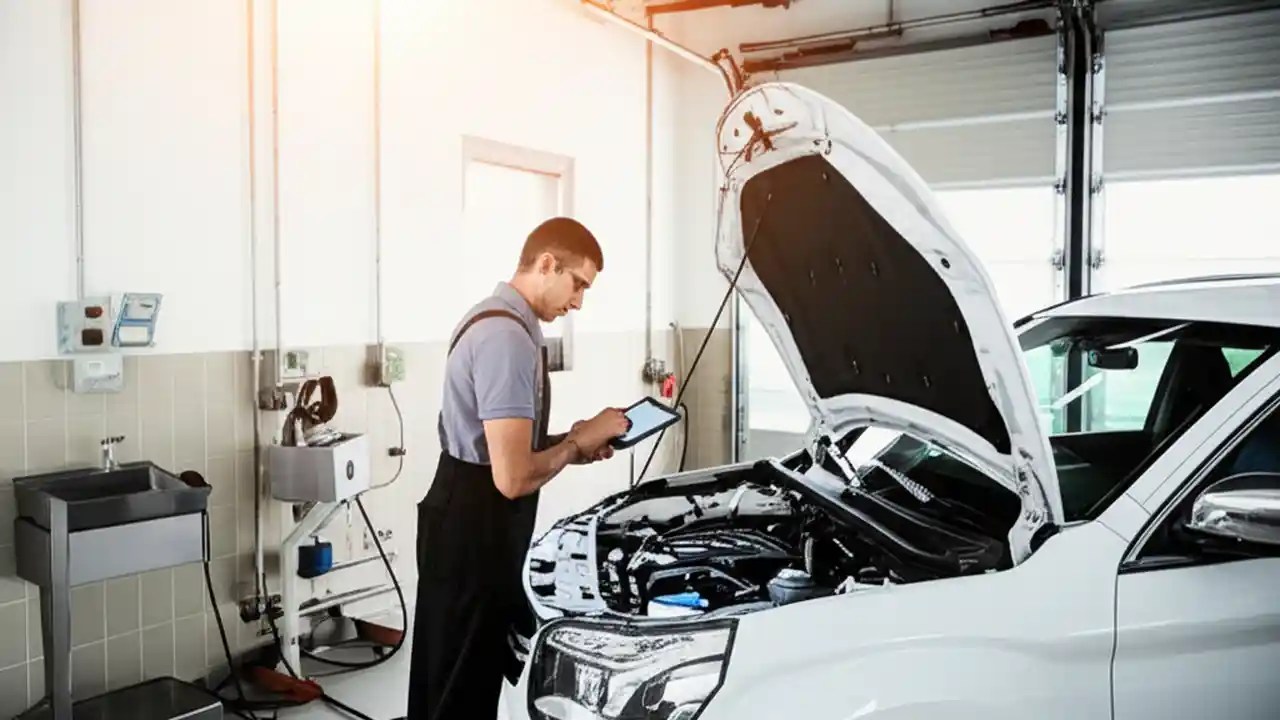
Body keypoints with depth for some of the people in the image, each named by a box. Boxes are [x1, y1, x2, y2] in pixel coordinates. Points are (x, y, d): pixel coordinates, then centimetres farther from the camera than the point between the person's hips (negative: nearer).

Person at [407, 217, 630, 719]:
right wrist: (577, 442, -11)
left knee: (476, 676, 23)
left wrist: (568, 443, 8)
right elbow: (513, 478, -27)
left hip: (474, 520, 11)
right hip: (474, 529, -10)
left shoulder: (496, 320, 12)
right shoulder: (507, 337, -23)